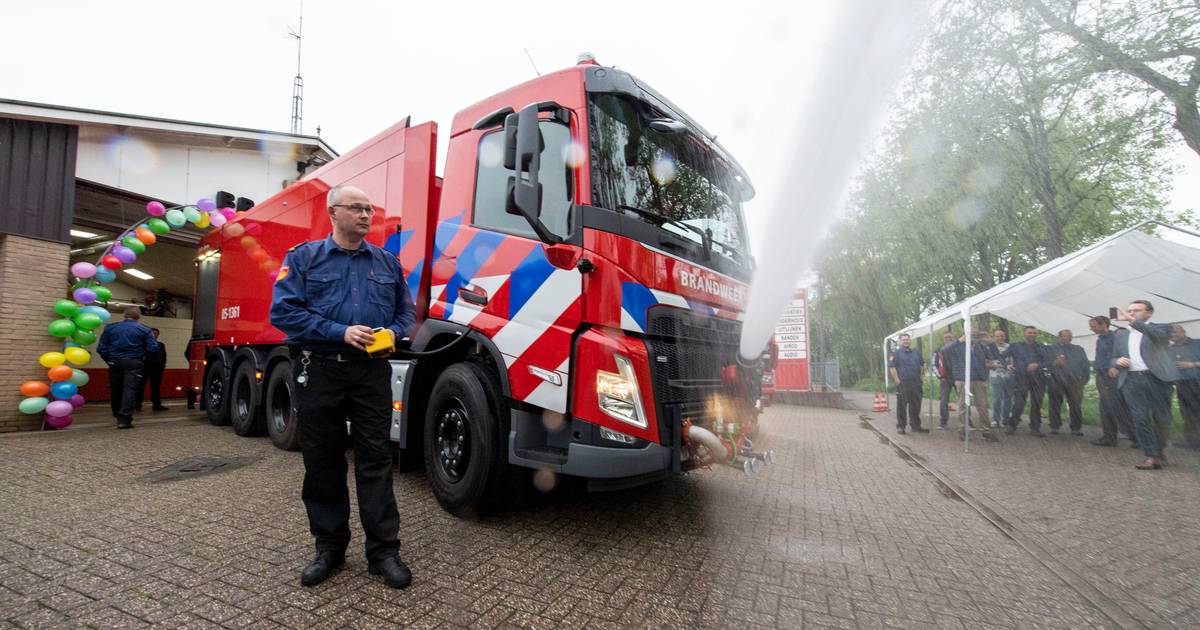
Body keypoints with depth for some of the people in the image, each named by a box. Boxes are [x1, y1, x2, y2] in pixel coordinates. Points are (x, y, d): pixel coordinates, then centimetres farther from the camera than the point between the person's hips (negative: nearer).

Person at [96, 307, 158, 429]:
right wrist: (142, 355, 12)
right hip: (134, 364, -3)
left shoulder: (110, 328, 5)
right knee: (130, 390, -5)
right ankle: (124, 419, -13)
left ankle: (118, 416, 29)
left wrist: (109, 360, 16)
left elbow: (101, 349, 2)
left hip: (115, 363, 3)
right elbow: (152, 348, -8)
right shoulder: (144, 330, -3)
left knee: (116, 391, 15)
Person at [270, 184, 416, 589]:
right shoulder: (303, 258, 5)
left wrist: (392, 332, -7)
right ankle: (329, 546, 24)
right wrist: (340, 332, -16)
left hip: (372, 372, 1)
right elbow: (283, 311, -6)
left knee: (376, 461, 1)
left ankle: (383, 550, 8)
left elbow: (406, 311, 15)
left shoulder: (388, 263, 12)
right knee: (322, 461, 9)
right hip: (319, 371, -1)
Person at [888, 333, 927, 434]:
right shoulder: (896, 353, -1)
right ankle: (900, 426, 4)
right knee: (902, 406, -3)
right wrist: (897, 380, -13)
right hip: (903, 384, -5)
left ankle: (916, 425, 20)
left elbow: (922, 365, 24)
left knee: (916, 406, 10)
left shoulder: (916, 353, 17)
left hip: (916, 383, 5)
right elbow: (892, 367, -7)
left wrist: (922, 377, 13)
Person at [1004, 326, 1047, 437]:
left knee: (1037, 404, 2)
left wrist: (1037, 365, -11)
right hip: (1021, 378, -3)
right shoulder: (1016, 346, 14)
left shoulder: (1042, 348, 18)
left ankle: (1035, 428, 11)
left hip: (1038, 378, 3)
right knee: (1019, 403, -11)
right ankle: (1012, 426, 0)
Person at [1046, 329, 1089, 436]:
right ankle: (1054, 427, 8)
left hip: (1074, 381, 2)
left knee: (1076, 405, -3)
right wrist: (1055, 363, -18)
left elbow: (1085, 365, 16)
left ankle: (1077, 428, 5)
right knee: (1055, 405, 1)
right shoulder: (1050, 349, 11)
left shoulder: (1078, 349, 19)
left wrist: (1084, 379, 6)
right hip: (1056, 381, -2)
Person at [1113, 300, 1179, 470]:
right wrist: (1118, 361, -3)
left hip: (1156, 378, -2)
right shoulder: (1121, 335, 18)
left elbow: (1158, 335, -19)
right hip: (1131, 381, 3)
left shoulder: (1161, 328, 6)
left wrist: (1132, 320, -27)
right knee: (1140, 419, -6)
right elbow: (1114, 358, 21)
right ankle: (1152, 457, -4)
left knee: (1161, 418, 5)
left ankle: (1159, 451, 24)